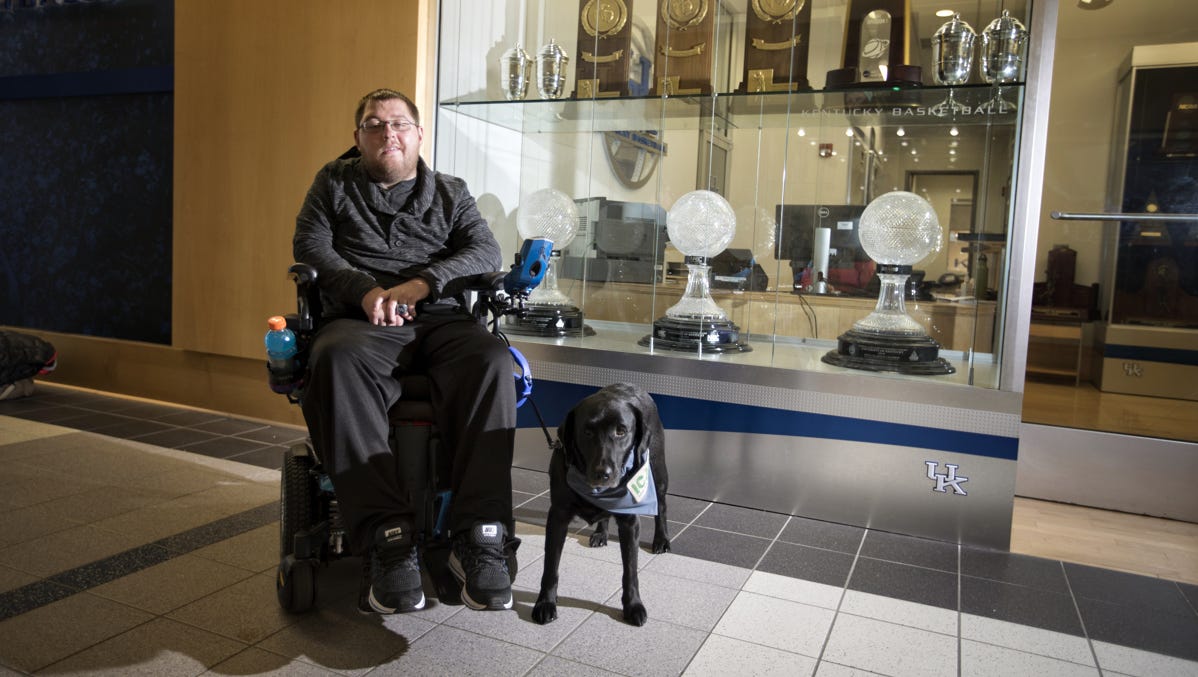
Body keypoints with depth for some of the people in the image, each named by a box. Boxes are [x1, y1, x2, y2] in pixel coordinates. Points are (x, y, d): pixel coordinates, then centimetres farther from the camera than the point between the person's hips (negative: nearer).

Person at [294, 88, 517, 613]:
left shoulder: (450, 192, 23)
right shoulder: (334, 183, 23)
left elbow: (487, 252, 7)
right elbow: (310, 246, 8)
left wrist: (420, 284, -11)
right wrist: (367, 291, -11)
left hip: (441, 319, 1)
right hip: (360, 321, 0)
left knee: (491, 361, -34)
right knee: (336, 361, -38)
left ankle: (479, 537, -36)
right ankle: (389, 540, -41)